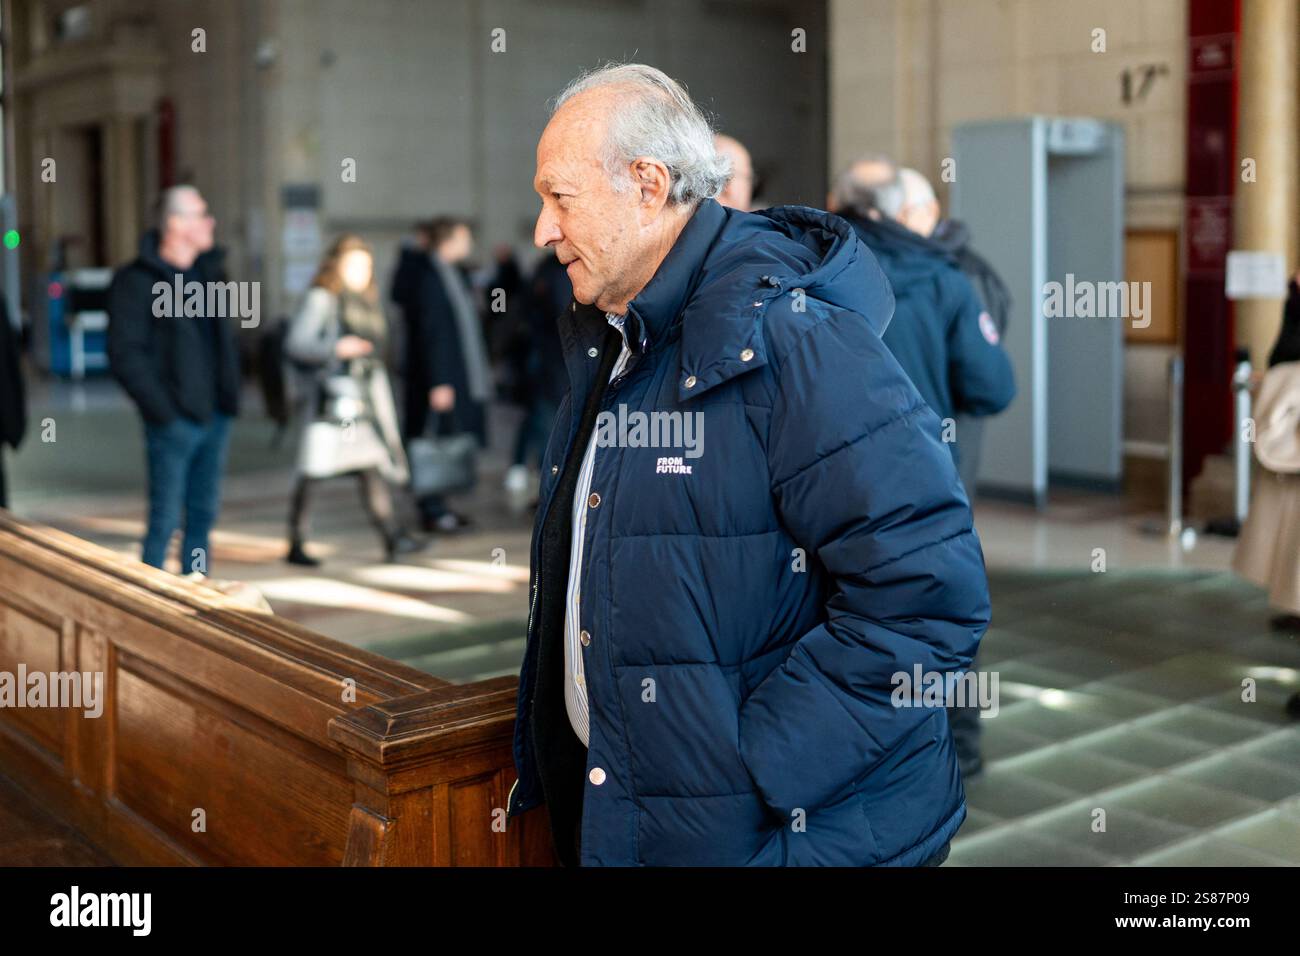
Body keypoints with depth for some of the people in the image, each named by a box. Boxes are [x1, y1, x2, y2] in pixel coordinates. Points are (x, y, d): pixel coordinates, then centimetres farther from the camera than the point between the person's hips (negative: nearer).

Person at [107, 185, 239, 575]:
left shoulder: (210, 270, 11)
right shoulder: (137, 281, -10)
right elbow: (125, 355, -14)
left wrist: (230, 394, 12)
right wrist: (164, 411, -16)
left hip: (215, 416, 7)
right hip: (174, 422, -7)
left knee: (204, 513, 13)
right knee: (165, 519, -2)